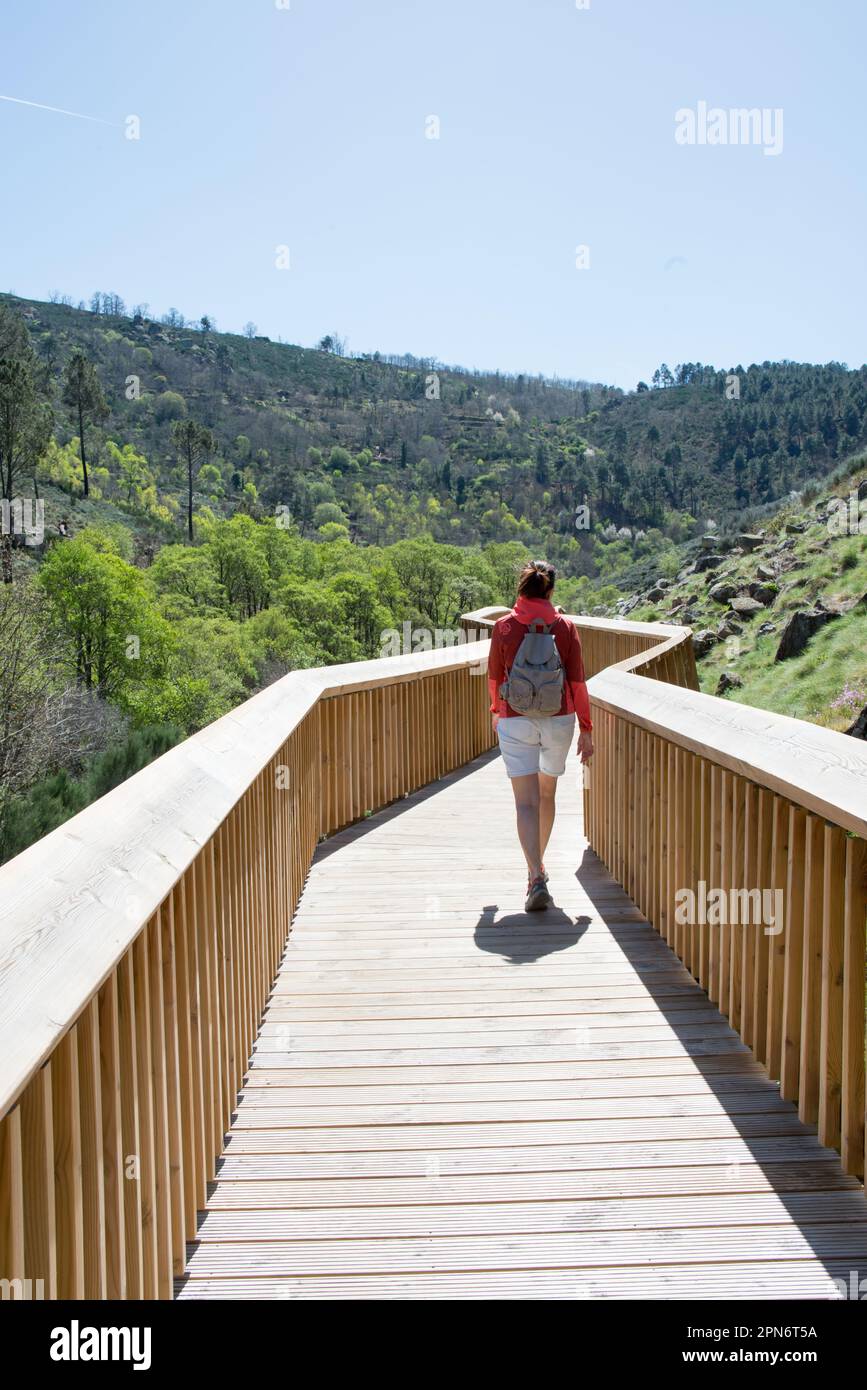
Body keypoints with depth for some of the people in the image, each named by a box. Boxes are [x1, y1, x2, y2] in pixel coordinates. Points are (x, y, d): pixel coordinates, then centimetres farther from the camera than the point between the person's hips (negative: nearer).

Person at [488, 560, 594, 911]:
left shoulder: (504, 626, -4)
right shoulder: (566, 626, -3)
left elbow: (495, 676, 6)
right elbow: (577, 682, -3)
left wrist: (496, 711, 24)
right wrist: (586, 728, 4)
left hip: (516, 722, -2)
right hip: (559, 720, 2)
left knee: (526, 802, -4)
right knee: (547, 794, 21)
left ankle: (537, 877, -18)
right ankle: (537, 865, 37)